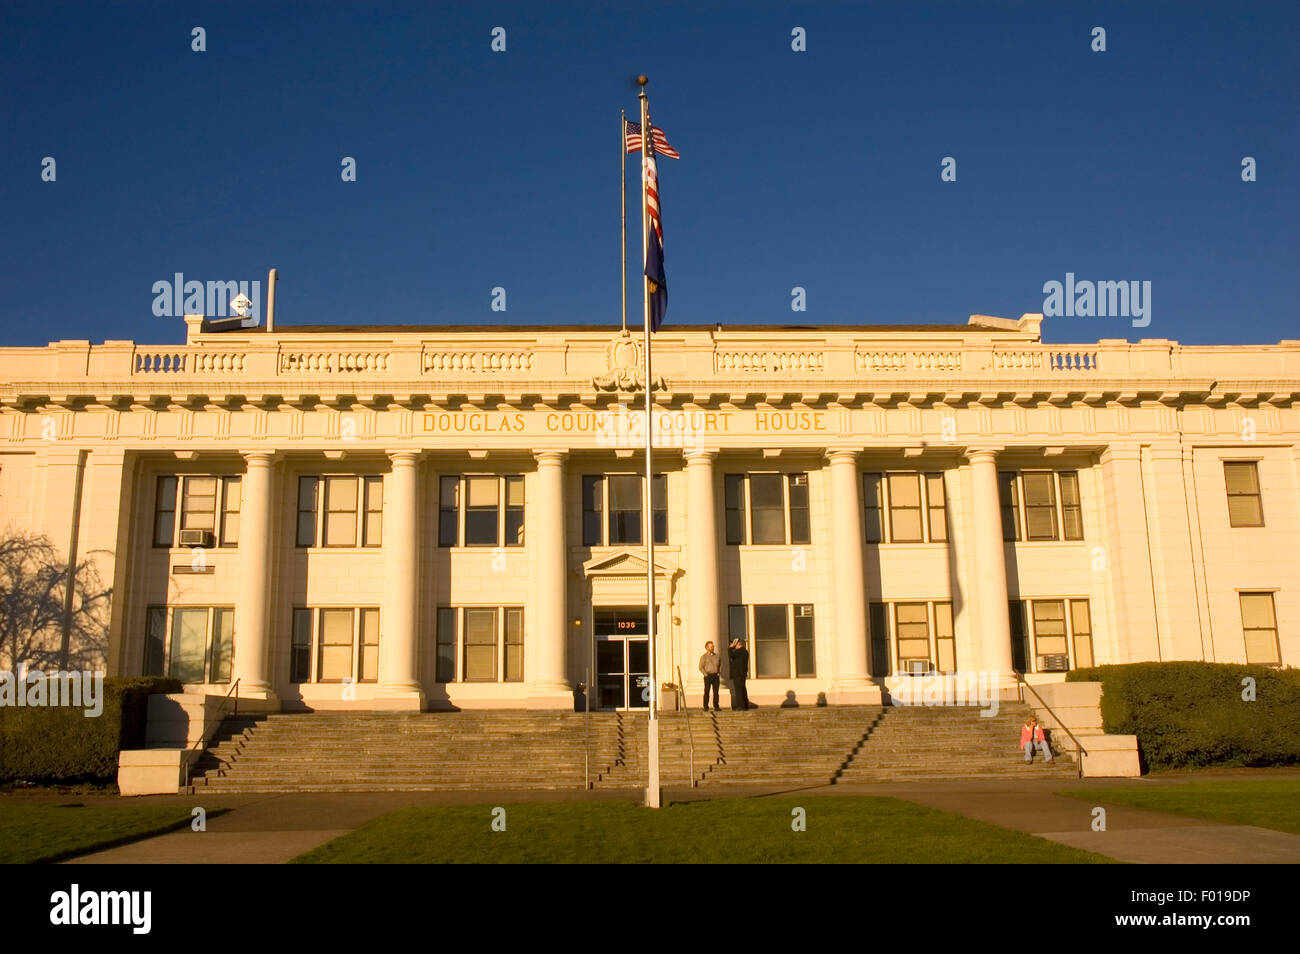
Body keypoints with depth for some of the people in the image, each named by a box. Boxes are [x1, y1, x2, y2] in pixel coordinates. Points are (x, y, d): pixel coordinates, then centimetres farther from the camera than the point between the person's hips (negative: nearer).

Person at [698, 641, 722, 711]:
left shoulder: (717, 656, 12)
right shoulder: (704, 657, 0)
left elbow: (720, 665, 22)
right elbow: (701, 667, -3)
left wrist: (719, 673, 10)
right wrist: (706, 674, -11)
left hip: (716, 675, 3)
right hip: (708, 676, -3)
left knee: (716, 692, 1)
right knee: (707, 692, -4)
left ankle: (716, 707, 6)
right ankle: (706, 707, -1)